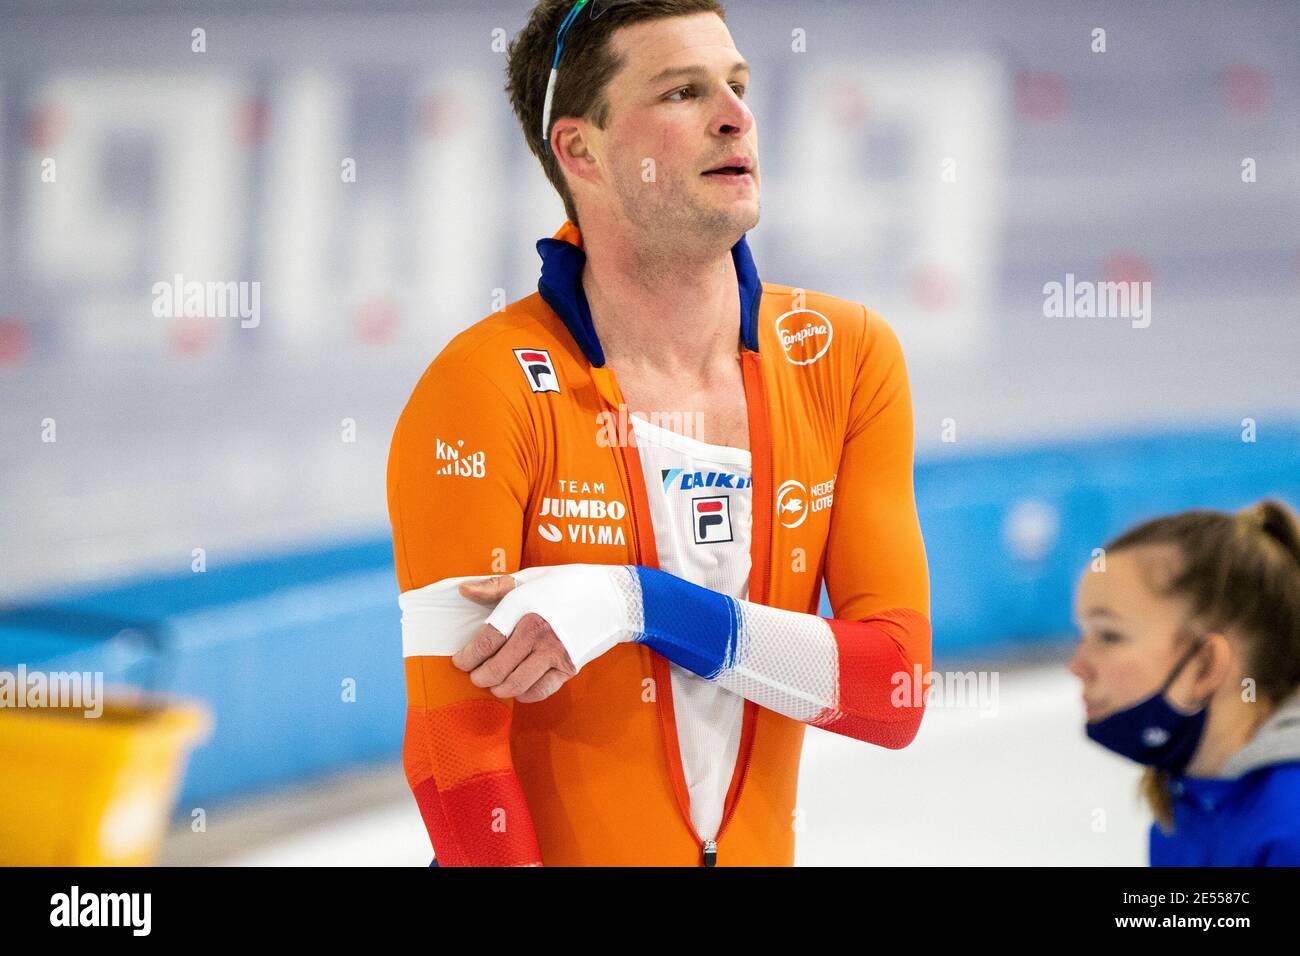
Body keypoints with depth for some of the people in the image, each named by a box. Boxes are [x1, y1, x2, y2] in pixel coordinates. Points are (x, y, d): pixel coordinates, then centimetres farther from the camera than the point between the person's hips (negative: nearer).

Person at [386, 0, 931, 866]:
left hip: (757, 851, 4)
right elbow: (451, 748, -19)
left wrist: (637, 608, -20)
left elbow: (895, 694, -9)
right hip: (558, 853, -4)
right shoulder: (486, 393, -16)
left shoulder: (848, 359, -3)